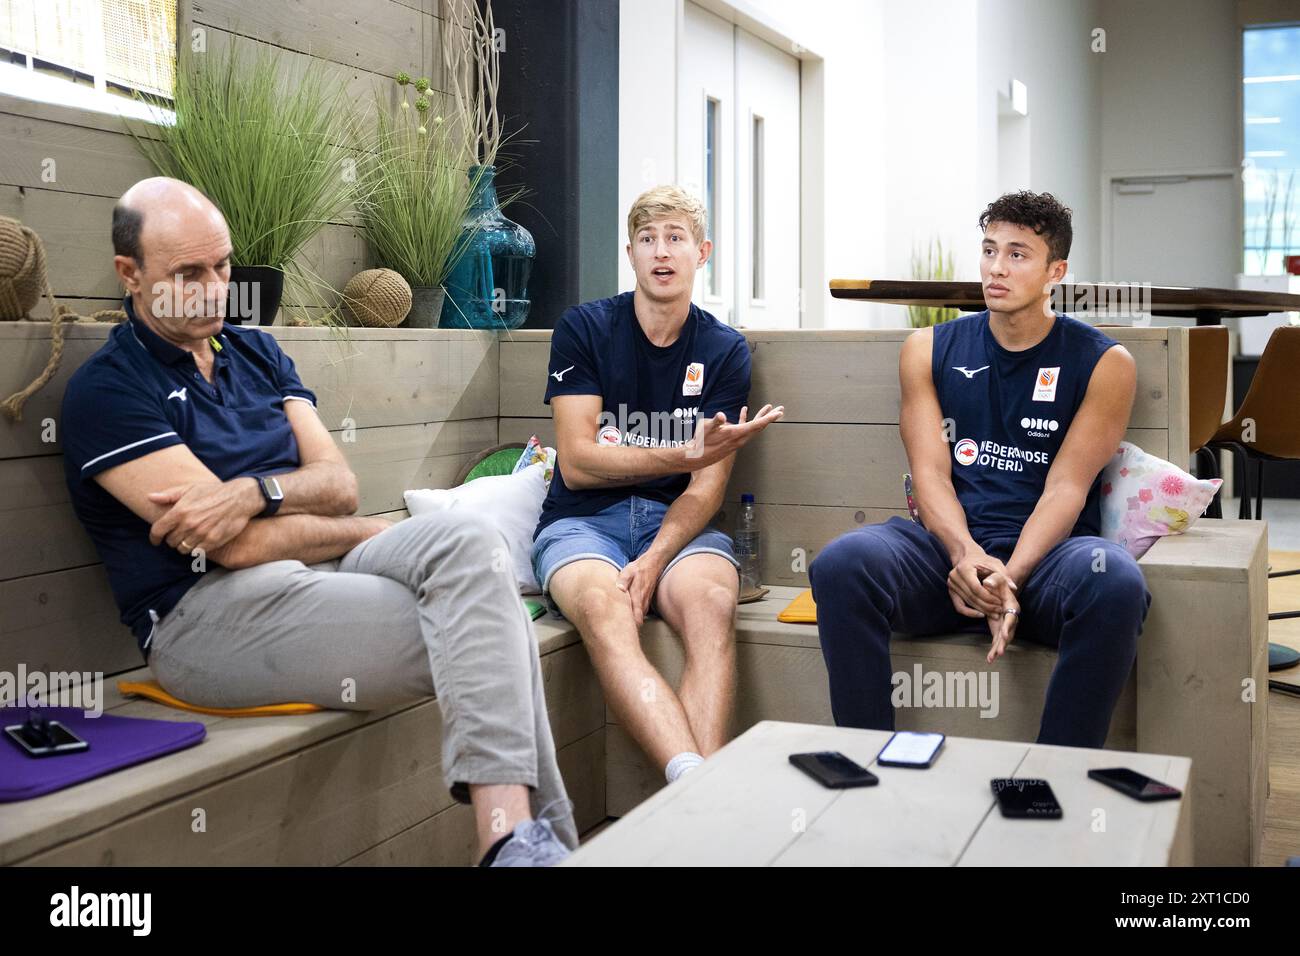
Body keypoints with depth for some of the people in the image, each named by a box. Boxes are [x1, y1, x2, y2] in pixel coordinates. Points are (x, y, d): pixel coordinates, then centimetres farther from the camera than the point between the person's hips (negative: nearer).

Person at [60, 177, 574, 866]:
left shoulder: (256, 352, 20)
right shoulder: (106, 390, -2)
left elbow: (338, 483, 8)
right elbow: (237, 548, -11)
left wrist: (254, 491, -13)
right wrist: (375, 533, -2)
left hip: (320, 569, 7)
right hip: (208, 613, -6)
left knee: (467, 539, -24)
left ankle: (519, 835, -29)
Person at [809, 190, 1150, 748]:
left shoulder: (1103, 363, 7)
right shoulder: (929, 350, 13)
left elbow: (1066, 487, -4)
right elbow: (930, 473, 3)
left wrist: (1009, 578, -22)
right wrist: (967, 554, -19)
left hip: (1045, 554, -1)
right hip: (949, 548, 2)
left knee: (1114, 581, -37)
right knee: (842, 562, -30)